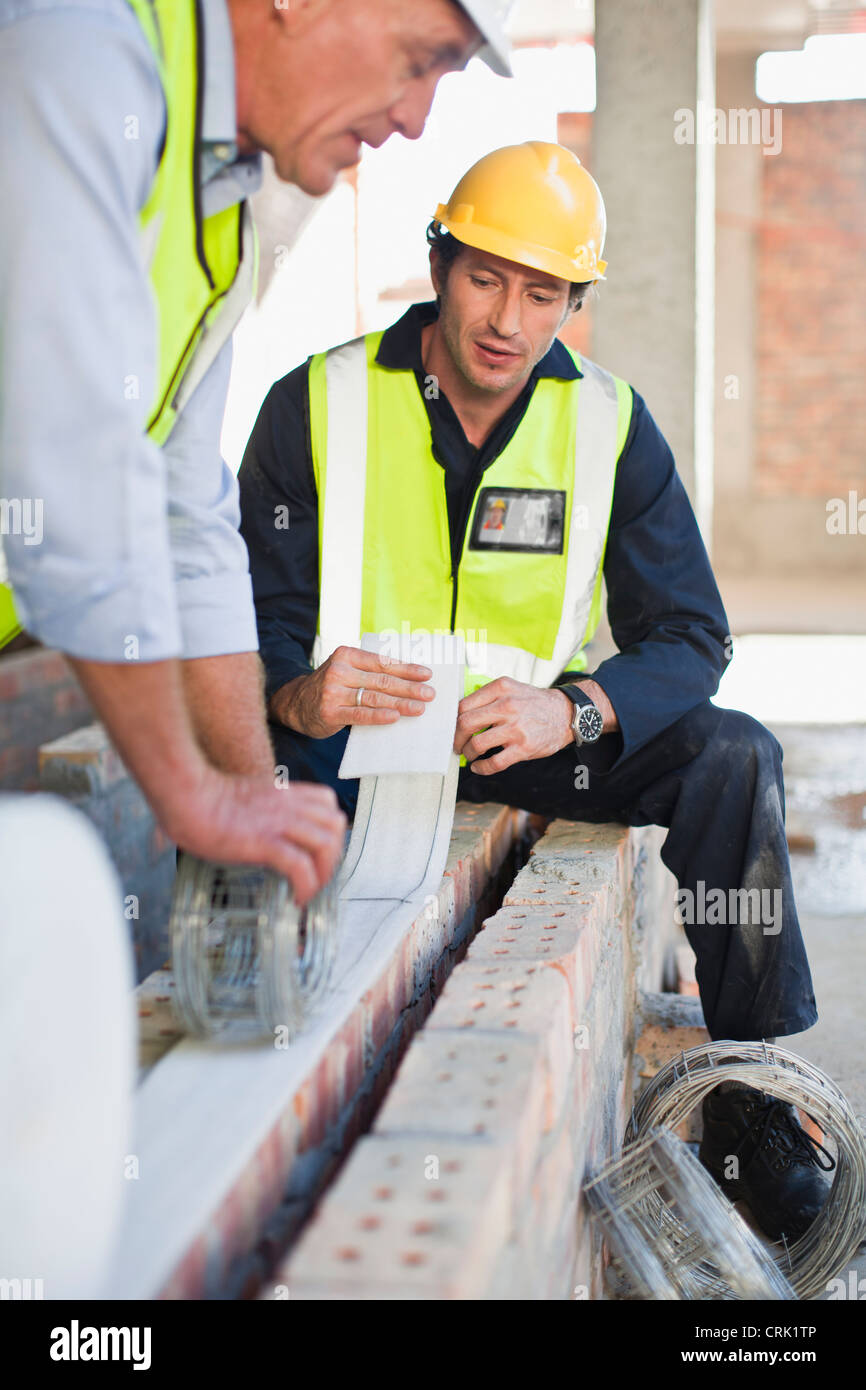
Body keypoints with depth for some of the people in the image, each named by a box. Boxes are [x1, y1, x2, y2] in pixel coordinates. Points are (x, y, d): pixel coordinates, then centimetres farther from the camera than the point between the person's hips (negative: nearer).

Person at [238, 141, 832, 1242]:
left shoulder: (611, 425, -1)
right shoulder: (317, 404, -5)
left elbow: (691, 637, -5)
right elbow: (257, 606, -6)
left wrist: (573, 710, -28)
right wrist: (296, 695, -32)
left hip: (536, 733, 2)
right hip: (349, 733, -1)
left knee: (733, 755, -21)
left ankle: (749, 1095, -8)